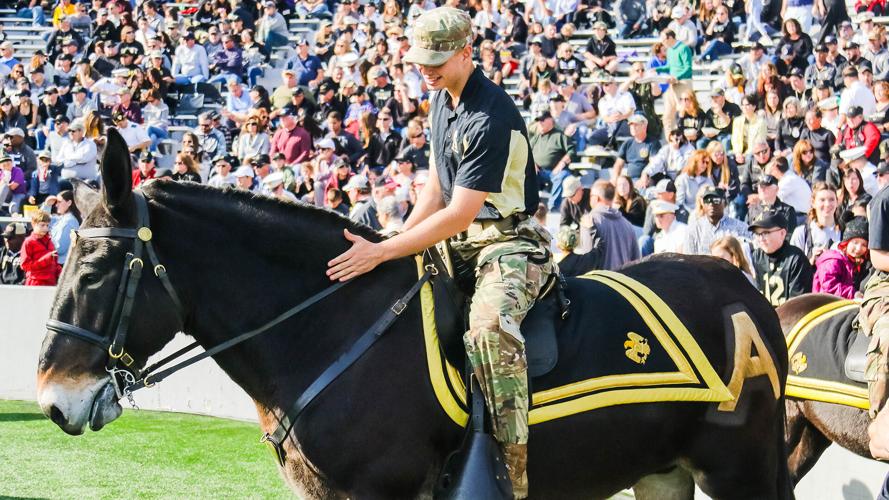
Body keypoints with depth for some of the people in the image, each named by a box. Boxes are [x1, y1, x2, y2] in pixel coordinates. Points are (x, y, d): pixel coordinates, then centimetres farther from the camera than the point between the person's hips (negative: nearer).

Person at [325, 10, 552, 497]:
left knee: (489, 320, -37)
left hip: (510, 242, -10)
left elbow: (459, 214, -24)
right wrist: (395, 242, 3)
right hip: (462, 242, 10)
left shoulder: (491, 117, -21)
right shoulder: (442, 101, 9)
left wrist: (383, 252, -24)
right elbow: (437, 189, 17)